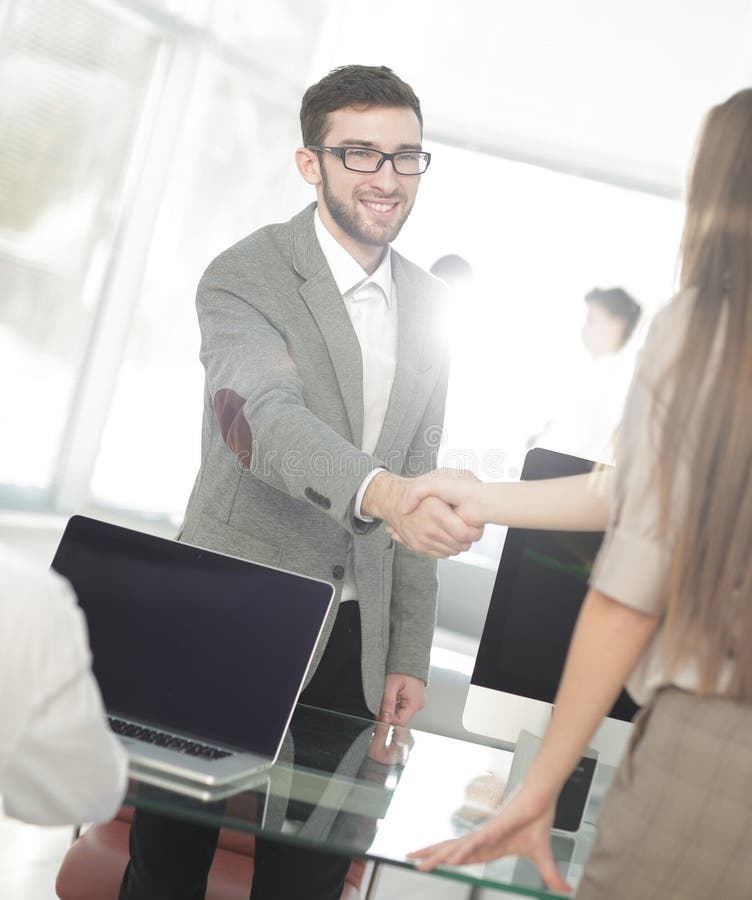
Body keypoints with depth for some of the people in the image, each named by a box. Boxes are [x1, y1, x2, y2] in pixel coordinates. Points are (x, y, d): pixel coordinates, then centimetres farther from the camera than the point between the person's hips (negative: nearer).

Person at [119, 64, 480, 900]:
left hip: (352, 637, 5)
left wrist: (408, 653, 9)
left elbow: (417, 480, 10)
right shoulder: (245, 278, -10)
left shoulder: (427, 304, 8)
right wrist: (380, 493, -48)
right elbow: (261, 419, -29)